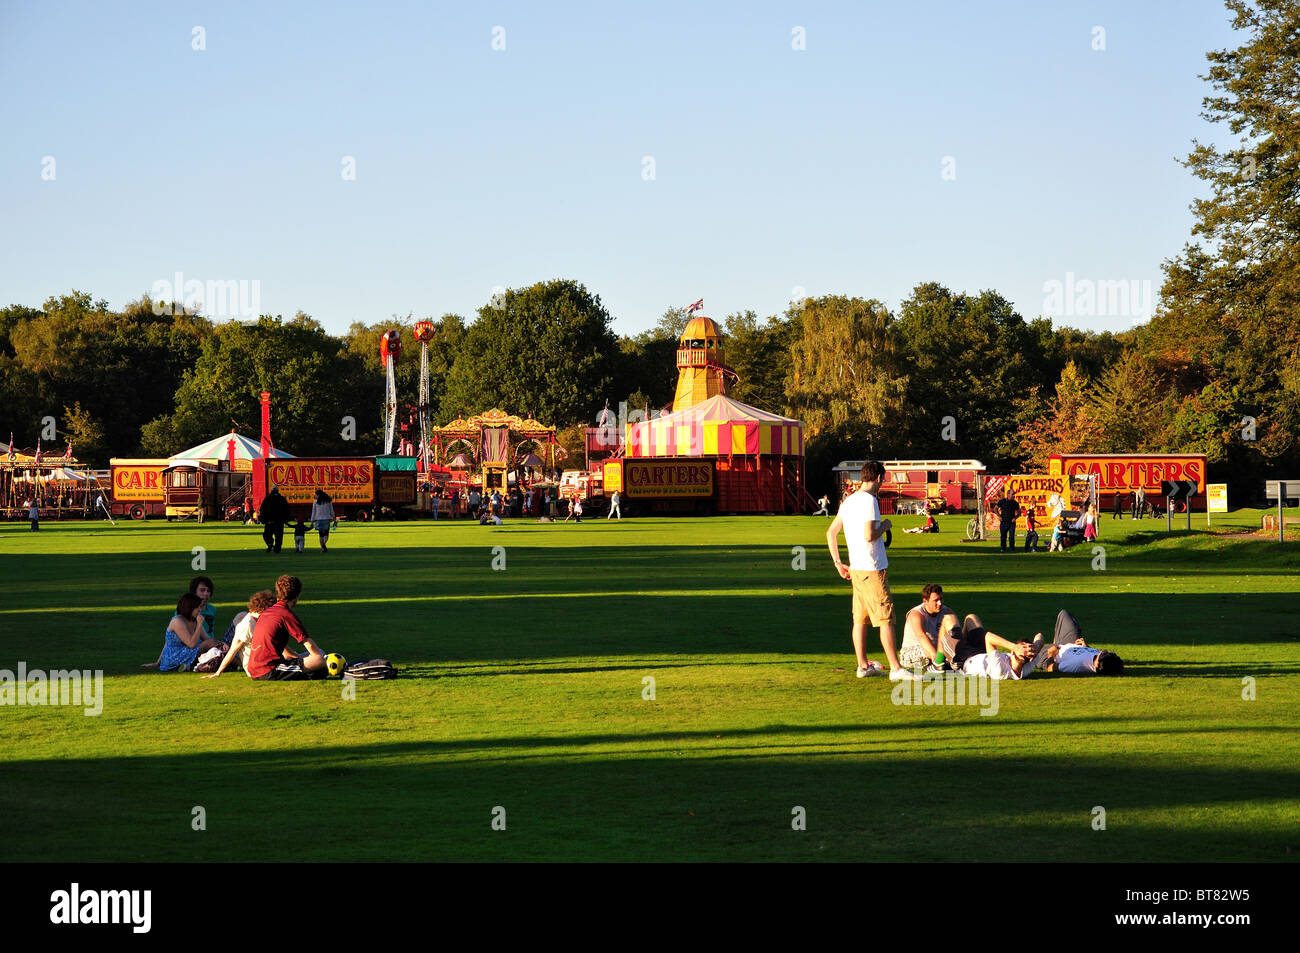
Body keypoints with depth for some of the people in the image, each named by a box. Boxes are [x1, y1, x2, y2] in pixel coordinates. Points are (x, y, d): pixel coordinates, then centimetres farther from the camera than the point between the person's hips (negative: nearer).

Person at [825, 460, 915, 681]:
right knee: (886, 619, -7)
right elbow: (869, 536, -22)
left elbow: (831, 532, 16)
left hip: (857, 569, 9)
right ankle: (895, 669, -8)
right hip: (873, 570, -9)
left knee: (860, 619, 12)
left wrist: (838, 562, 17)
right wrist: (885, 526, -4)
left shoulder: (849, 501, 12)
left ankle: (863, 665, 18)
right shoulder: (869, 500, -14)